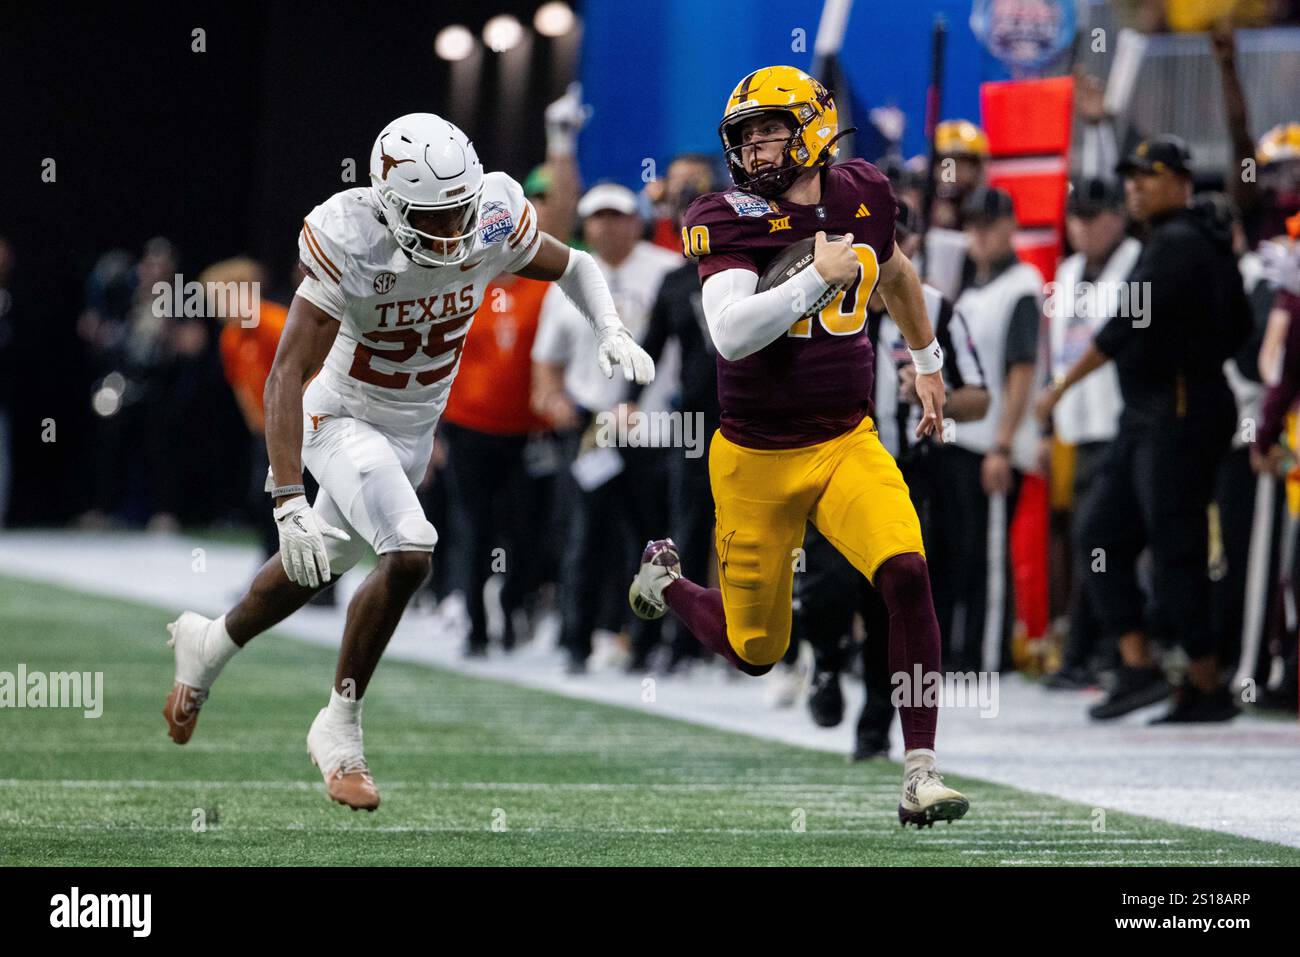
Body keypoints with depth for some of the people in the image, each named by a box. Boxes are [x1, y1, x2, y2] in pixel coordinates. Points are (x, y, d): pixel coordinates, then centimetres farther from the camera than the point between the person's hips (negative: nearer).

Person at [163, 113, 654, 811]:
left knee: (321, 564, 22)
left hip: (413, 431, 6)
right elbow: (286, 376, -33)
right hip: (343, 421, -6)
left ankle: (207, 645, 50)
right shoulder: (349, 247, -33)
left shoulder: (493, 223, -19)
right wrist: (289, 502, -41)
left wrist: (609, 330, -19)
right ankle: (339, 730, -7)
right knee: (409, 554, -26)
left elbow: (571, 268, 3)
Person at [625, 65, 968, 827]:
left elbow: (894, 271, 24)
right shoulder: (732, 221, -14)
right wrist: (817, 280, -29)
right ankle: (666, 581, 45)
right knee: (755, 650, 10)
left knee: (907, 573, -24)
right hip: (757, 460, -3)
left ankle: (922, 772, -17)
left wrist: (928, 363, 31)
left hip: (848, 444, 3)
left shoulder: (864, 195, 0)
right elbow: (730, 334, -29)